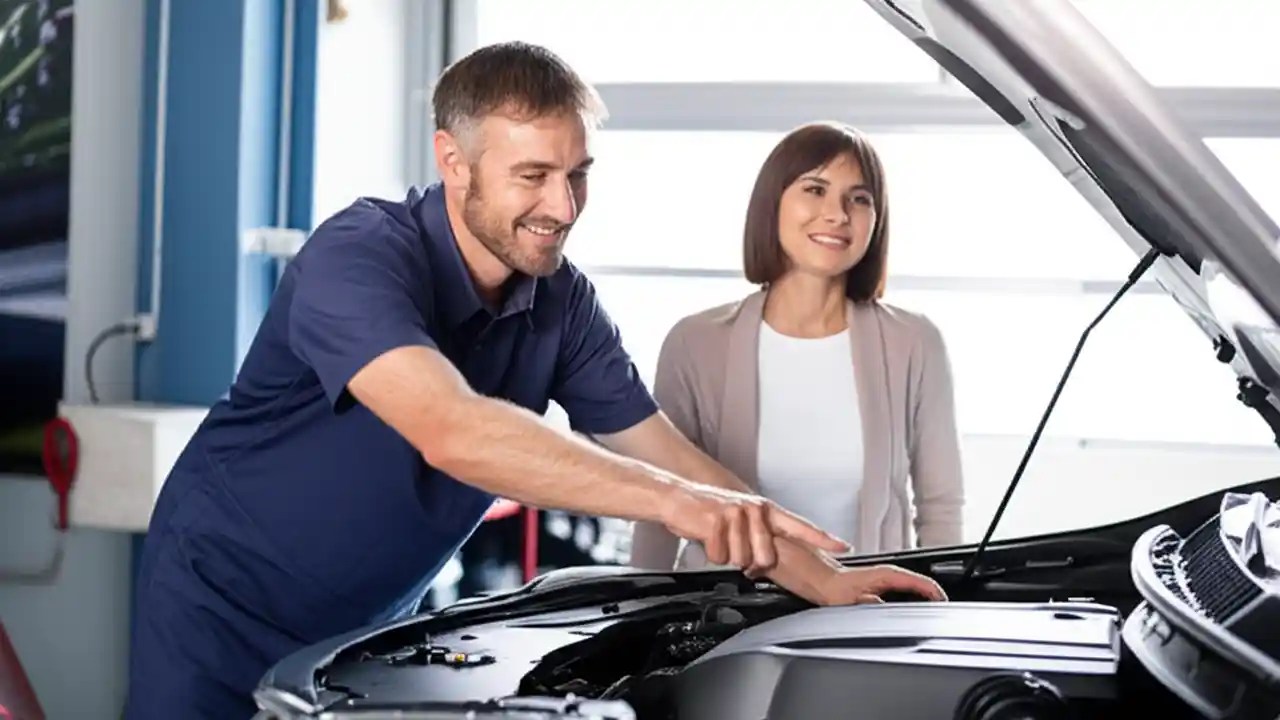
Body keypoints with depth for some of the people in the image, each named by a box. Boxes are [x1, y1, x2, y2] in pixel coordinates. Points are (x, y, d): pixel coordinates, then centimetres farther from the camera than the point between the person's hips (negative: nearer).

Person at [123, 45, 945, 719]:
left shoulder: (562, 301, -7)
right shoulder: (359, 256, -28)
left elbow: (669, 455, -2)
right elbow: (451, 432, -43)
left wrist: (824, 580, -12)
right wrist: (671, 500, -49)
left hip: (373, 626, 6)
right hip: (224, 606, -6)